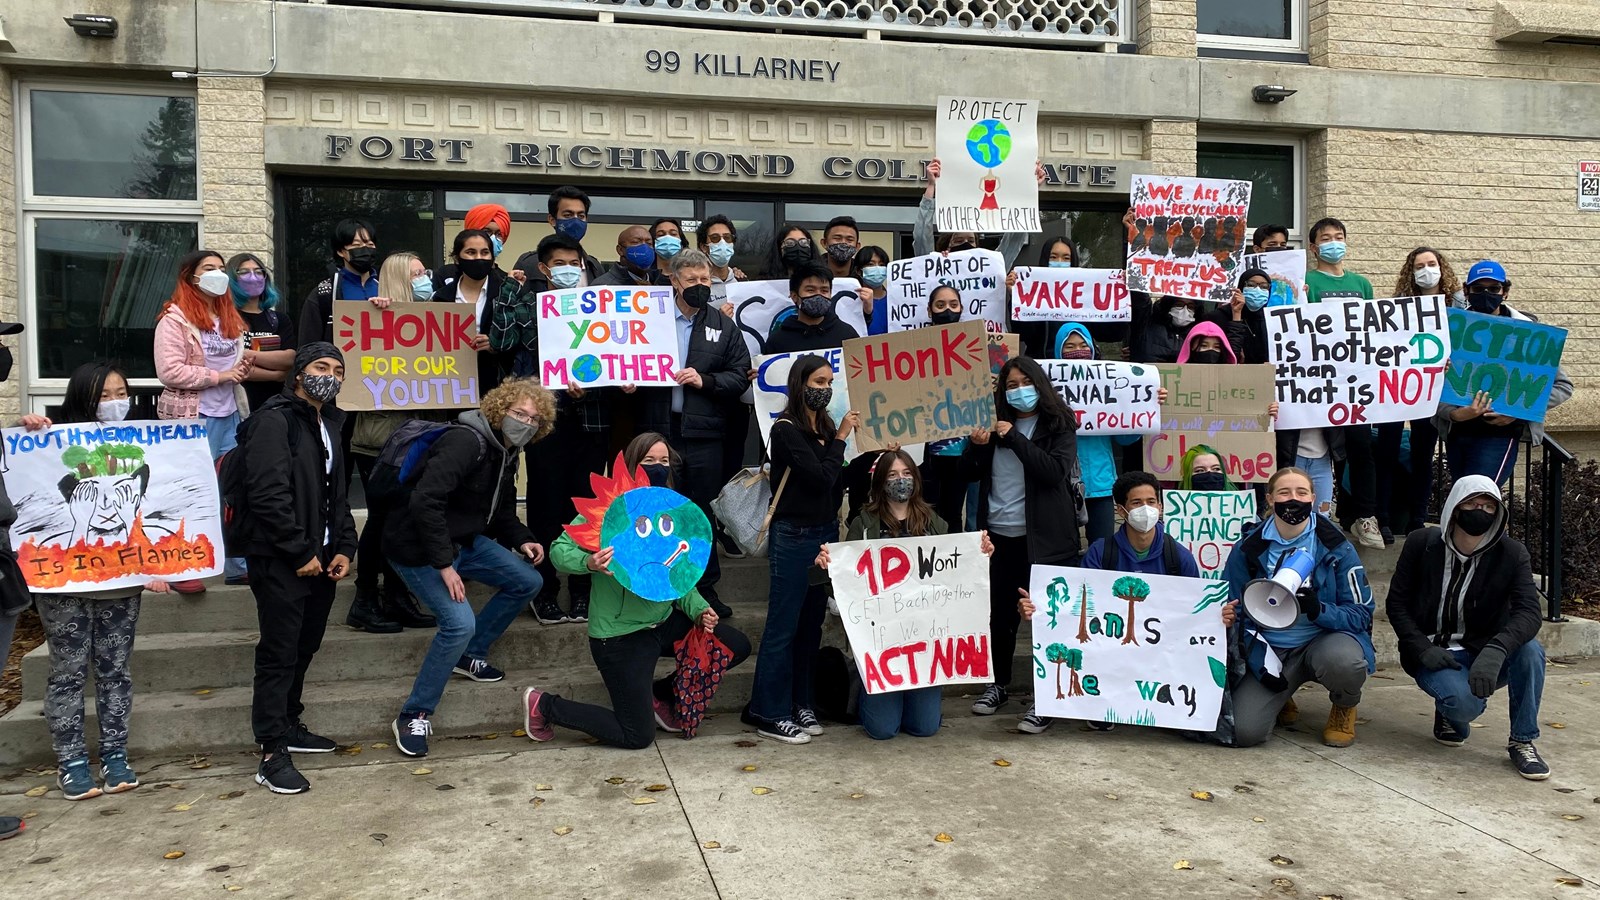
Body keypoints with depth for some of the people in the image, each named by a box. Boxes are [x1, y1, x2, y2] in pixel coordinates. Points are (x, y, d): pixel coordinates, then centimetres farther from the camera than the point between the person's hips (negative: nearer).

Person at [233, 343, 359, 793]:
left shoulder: (328, 424, 17)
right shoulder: (274, 420, -11)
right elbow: (268, 495, -20)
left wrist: (343, 548, 9)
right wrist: (301, 553, -18)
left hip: (320, 559, 8)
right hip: (280, 560, -8)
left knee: (305, 648, 16)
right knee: (279, 654, -5)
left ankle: (289, 726, 32)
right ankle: (273, 754, 0)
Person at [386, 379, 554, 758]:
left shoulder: (506, 454, 7)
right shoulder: (466, 442, -24)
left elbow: (501, 510, 19)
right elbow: (424, 501, -33)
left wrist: (521, 540, -1)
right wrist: (443, 564, -32)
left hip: (465, 541, 10)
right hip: (418, 548, -9)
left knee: (527, 581, 8)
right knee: (460, 623, -23)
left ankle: (470, 654, 23)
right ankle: (413, 716, -7)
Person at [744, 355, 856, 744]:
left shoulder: (825, 426, 10)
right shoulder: (786, 429, -12)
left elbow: (839, 480, 8)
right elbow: (820, 478, -18)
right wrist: (841, 439, -9)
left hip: (825, 533, 7)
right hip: (793, 536, -7)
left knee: (811, 624, 13)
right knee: (784, 626, -2)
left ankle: (800, 703, 24)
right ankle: (769, 713, 6)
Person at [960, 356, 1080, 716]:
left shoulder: (1059, 426, 0)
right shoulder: (997, 424, 11)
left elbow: (1056, 471, -15)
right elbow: (969, 474, 12)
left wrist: (1016, 438, -18)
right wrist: (975, 445, -8)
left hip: (1042, 537, -4)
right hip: (998, 534, 4)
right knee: (1000, 613, 10)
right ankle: (998, 684, 25)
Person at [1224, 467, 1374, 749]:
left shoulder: (1336, 546, -5)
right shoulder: (1248, 549, -2)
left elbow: (1361, 613, -6)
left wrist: (1319, 610, -27)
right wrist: (1261, 660, -12)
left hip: (1326, 638, -1)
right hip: (1269, 649, 1)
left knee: (1342, 660, -38)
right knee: (1242, 731, -20)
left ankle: (1345, 707, 1)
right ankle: (1279, 699, 18)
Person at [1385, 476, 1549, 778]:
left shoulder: (1512, 554, -7)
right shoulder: (1422, 543, -6)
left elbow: (1529, 612, -20)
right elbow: (1396, 603, -2)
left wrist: (1495, 651, -40)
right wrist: (1423, 649, -17)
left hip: (1484, 655, 2)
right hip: (1434, 654, -2)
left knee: (1531, 650, -30)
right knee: (1464, 701, -32)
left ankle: (1523, 741, -9)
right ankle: (1450, 714, 9)